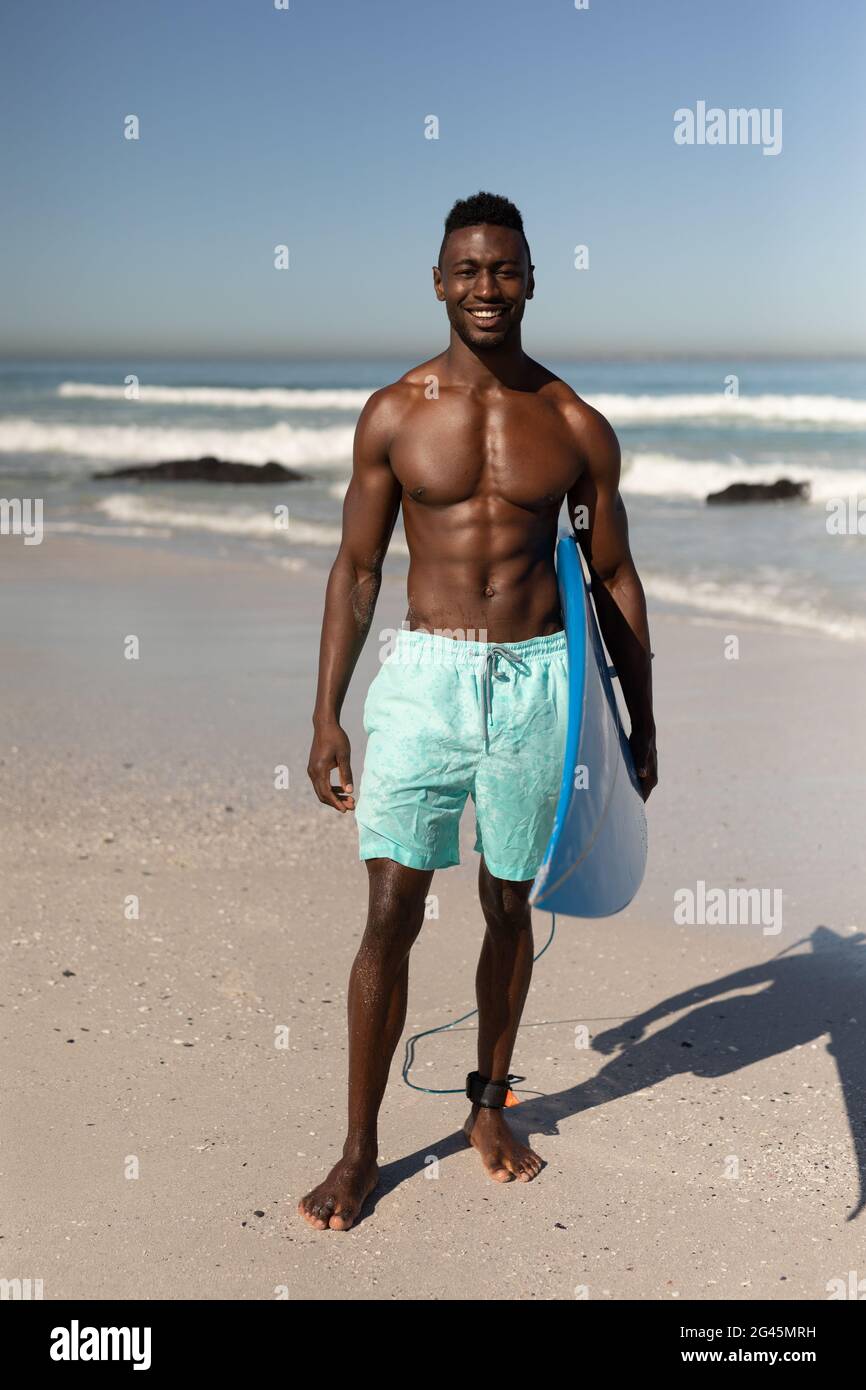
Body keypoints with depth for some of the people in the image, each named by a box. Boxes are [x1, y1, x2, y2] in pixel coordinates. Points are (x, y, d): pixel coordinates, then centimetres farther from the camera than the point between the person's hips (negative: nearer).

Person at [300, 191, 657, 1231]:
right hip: (425, 676, -1)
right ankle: (360, 1148, 11)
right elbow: (356, 569, 5)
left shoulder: (577, 428, 3)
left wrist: (641, 726, 10)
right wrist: (326, 715, 1)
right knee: (392, 914, -3)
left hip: (536, 681, 1)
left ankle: (489, 1106, 32)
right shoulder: (393, 416, 1)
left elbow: (614, 578, 10)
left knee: (509, 906, 12)